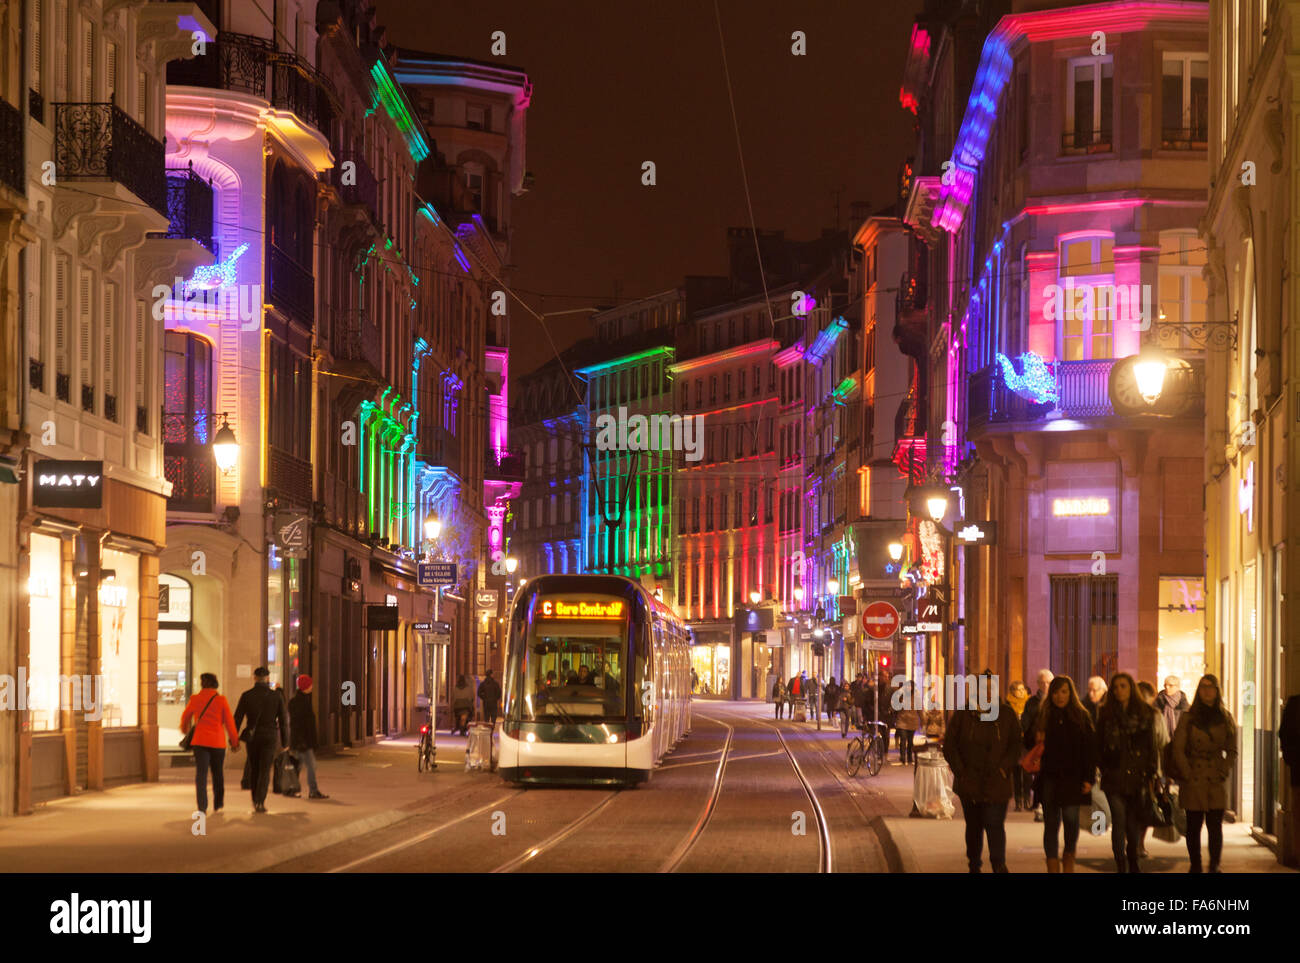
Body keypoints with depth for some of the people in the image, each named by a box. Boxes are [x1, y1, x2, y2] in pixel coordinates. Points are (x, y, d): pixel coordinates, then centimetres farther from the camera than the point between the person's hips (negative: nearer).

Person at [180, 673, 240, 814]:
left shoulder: (195, 699, 0)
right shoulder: (221, 700, -5)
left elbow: (185, 716, 18)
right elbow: (229, 722, -5)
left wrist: (184, 728, 41)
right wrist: (234, 742, 5)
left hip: (200, 741, 0)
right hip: (217, 742, 0)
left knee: (201, 774, -4)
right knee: (218, 773, 17)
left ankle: (202, 806, -19)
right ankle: (217, 805, 28)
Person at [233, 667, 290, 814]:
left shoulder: (246, 696, -2)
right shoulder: (276, 695, -3)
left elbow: (237, 719, -3)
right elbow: (283, 720, -2)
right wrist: (285, 741, 6)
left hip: (252, 737, 1)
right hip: (270, 736, -1)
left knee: (254, 770, 16)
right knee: (265, 771, 0)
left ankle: (255, 802, 20)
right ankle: (260, 802, -15)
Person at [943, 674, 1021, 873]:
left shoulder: (1006, 714, 3)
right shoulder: (963, 714, 2)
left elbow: (1016, 745, 5)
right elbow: (949, 746, 2)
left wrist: (1004, 768, -9)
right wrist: (960, 771, -7)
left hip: (996, 782, -1)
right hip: (970, 782, 1)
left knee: (995, 824, -15)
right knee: (973, 826, 12)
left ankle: (999, 864, -18)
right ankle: (974, 866, 25)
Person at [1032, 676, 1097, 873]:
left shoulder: (1082, 717, 4)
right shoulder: (1043, 718, 10)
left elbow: (1091, 749, 2)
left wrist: (1089, 778, -5)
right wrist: (1037, 741, -5)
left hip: (1073, 778, -2)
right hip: (1049, 779, 2)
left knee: (1071, 817, -14)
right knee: (1051, 824, 2)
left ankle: (1069, 856, 12)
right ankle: (1053, 867, 7)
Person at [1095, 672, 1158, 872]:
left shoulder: (1145, 714, 5)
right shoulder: (1105, 714, 6)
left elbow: (1152, 746, 6)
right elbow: (1099, 745, 8)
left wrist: (1150, 773, 0)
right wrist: (1104, 769, -1)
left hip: (1137, 776, 0)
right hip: (1114, 777, 0)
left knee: (1135, 824, 6)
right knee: (1119, 823, -7)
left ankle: (1134, 864, 26)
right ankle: (1121, 867, -1)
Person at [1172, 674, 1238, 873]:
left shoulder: (1226, 718, 7)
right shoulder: (1188, 718, 1)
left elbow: (1232, 751, 10)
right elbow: (1178, 749, -1)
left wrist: (1223, 773, -2)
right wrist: (1187, 775, -7)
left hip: (1216, 781, 1)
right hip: (1193, 782, -1)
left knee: (1215, 826, -4)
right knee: (1193, 826, 2)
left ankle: (1214, 866, 3)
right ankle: (1195, 866, 11)